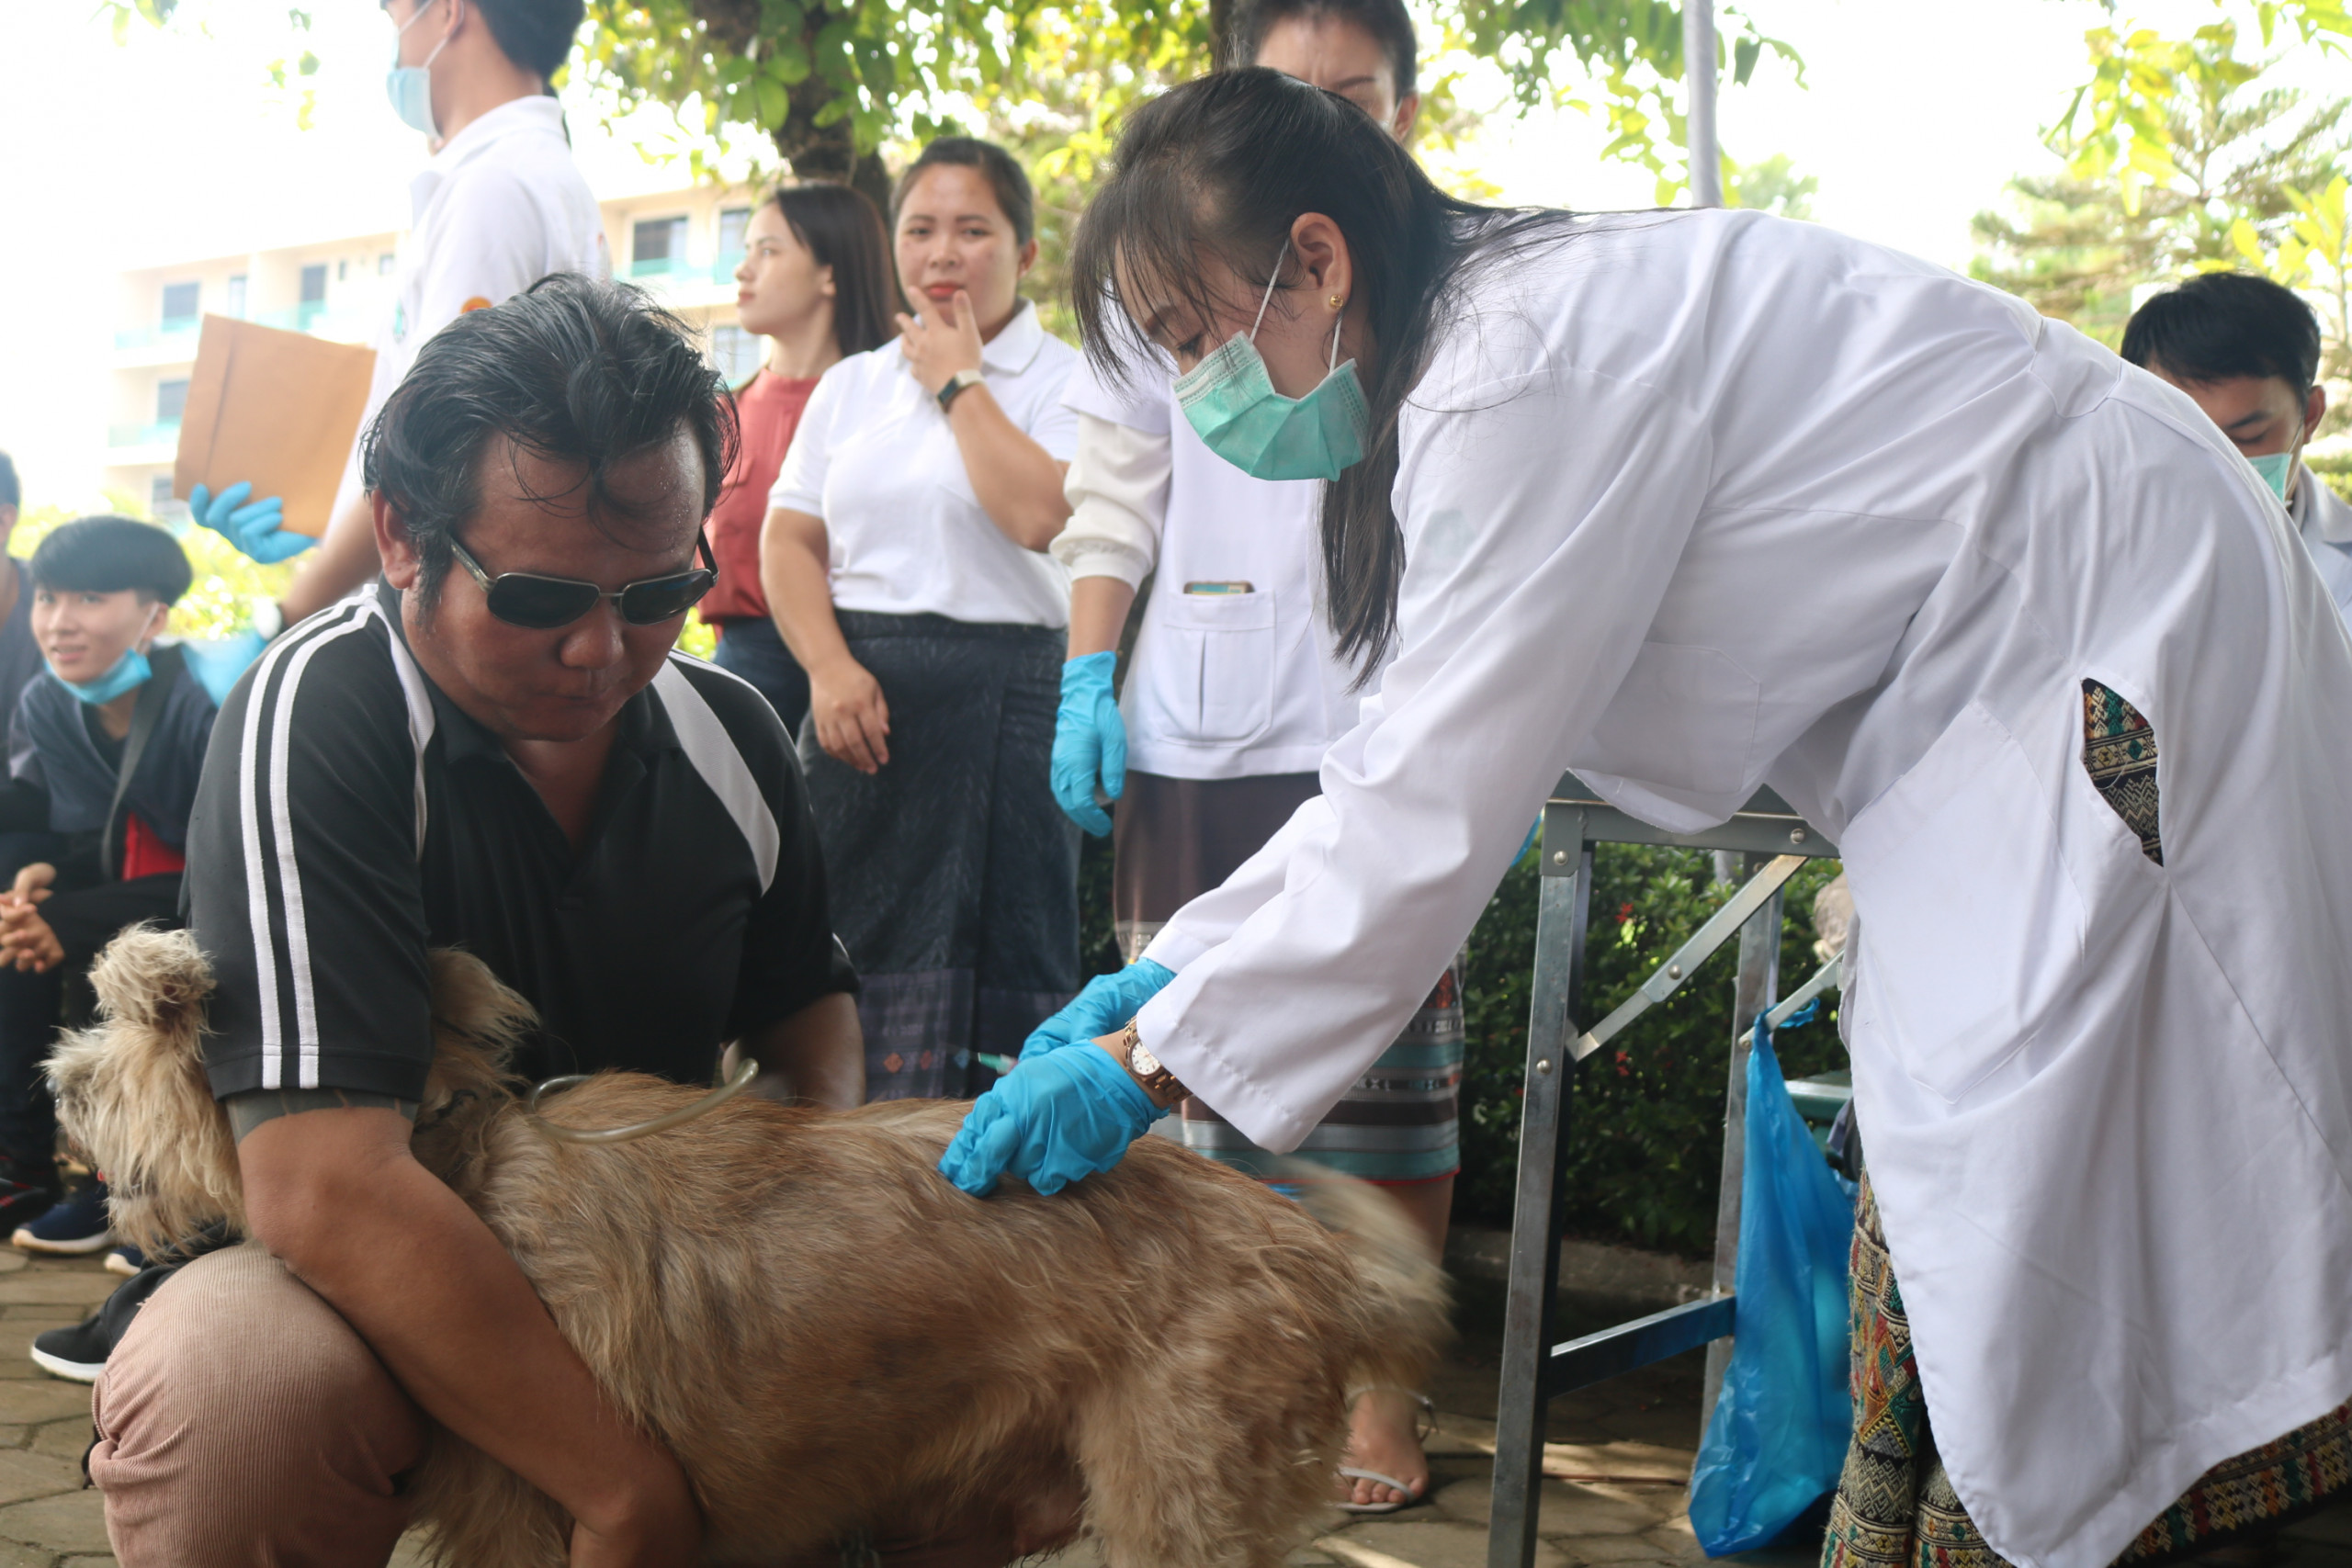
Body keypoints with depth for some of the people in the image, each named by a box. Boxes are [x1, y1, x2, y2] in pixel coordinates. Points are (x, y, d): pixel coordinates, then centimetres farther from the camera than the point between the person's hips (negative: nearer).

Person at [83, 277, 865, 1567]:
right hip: (374, 1302, -5)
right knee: (227, 1380, -37)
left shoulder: (731, 733, -1)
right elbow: (326, 1185, -30)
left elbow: (806, 1001, 17)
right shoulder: (311, 722, -21)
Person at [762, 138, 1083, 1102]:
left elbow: (1040, 514, -17)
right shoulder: (851, 384, 17)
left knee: (1005, 951, -4)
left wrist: (961, 379, -5)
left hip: (1002, 692, -4)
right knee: (864, 942, 6)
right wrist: (830, 670, -6)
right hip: (860, 690, 5)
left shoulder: (1063, 380, 2)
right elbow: (788, 540, 11)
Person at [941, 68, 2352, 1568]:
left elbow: (1435, 811, -26)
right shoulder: (1485, 339, 7)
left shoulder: (1528, 374, -24)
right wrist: (1166, 976, 5)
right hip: (2000, 689, 10)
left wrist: (1149, 1064, -19)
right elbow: (1405, 762, 9)